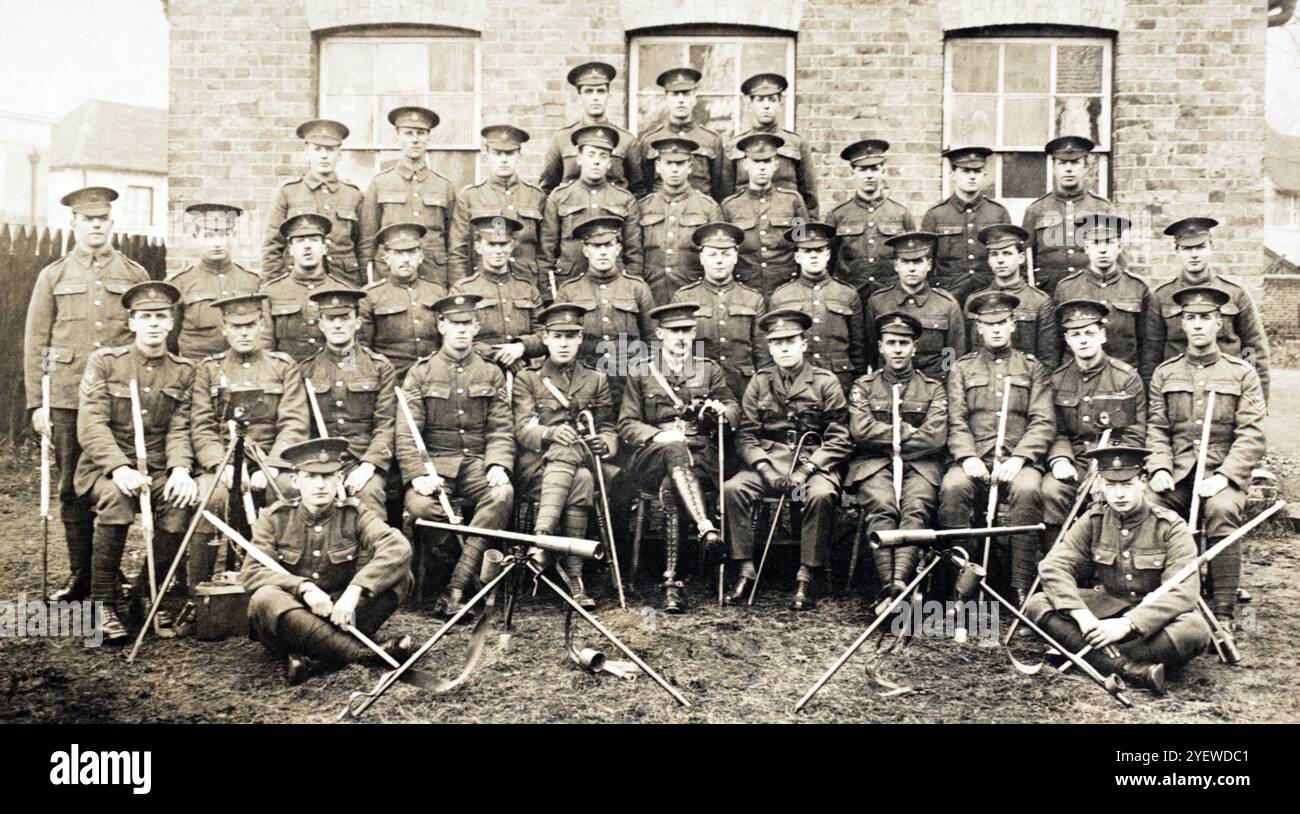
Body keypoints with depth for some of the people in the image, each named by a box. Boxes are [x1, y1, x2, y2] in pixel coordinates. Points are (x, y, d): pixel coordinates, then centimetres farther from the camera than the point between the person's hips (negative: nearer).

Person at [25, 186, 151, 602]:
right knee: (72, 490, 5)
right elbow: (35, 343, 7)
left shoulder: (136, 275, 8)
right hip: (68, 399, 1)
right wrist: (36, 403, 1)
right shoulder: (53, 276, 9)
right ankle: (79, 577, 15)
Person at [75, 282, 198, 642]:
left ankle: (146, 593, -7)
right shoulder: (104, 361, -1)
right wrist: (119, 469, -28)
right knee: (116, 497, -36)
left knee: (183, 500, -29)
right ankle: (103, 605, -22)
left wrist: (180, 469, -22)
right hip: (105, 468, -2)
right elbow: (91, 425, -11)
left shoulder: (183, 370, 7)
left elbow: (179, 429, -1)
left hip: (158, 472, 2)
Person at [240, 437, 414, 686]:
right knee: (265, 598, -33)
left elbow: (398, 547, -20)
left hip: (341, 616, 1)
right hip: (291, 623, -1)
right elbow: (252, 570, -13)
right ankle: (365, 653, -35)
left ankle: (317, 660, -29)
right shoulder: (274, 518, 0)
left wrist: (353, 591, -33)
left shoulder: (356, 515, -2)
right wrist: (304, 588, -29)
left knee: (399, 573, -19)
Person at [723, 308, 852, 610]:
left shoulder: (826, 382, 3)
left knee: (821, 495, -34)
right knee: (732, 489, -24)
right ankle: (746, 570, -15)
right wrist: (764, 467, -12)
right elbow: (746, 435, 6)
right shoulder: (759, 382, 11)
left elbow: (839, 439, -2)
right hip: (768, 459, 3)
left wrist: (806, 469, -15)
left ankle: (805, 578, -23)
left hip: (814, 462, -2)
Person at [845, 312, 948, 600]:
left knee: (917, 507, -32)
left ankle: (899, 581, -47)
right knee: (881, 506, -31)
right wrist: (907, 431, 0)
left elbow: (935, 438, -1)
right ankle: (887, 586, -41)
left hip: (920, 465, 0)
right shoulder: (864, 386, 17)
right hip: (873, 464, 0)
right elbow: (861, 431, -1)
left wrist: (888, 440, 0)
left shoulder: (933, 388, 16)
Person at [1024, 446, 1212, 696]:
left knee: (1195, 631, -36)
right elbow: (1054, 565, -12)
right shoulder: (1093, 521, -2)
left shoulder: (1171, 526, -11)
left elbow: (1183, 592, -22)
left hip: (1153, 614, -2)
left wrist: (1127, 624, -34)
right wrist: (1081, 614, -29)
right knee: (1037, 605, -23)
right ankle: (1127, 667, -37)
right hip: (1107, 606, 3)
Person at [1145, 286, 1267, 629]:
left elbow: (1252, 436, -1)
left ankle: (1223, 614, -24)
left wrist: (1224, 476, -16)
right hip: (1177, 475, 2)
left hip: (1224, 474, -2)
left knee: (1221, 510, -34)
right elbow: (1156, 429, 8)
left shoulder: (1242, 373, 8)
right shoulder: (1165, 373, 15)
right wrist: (1159, 469, -11)